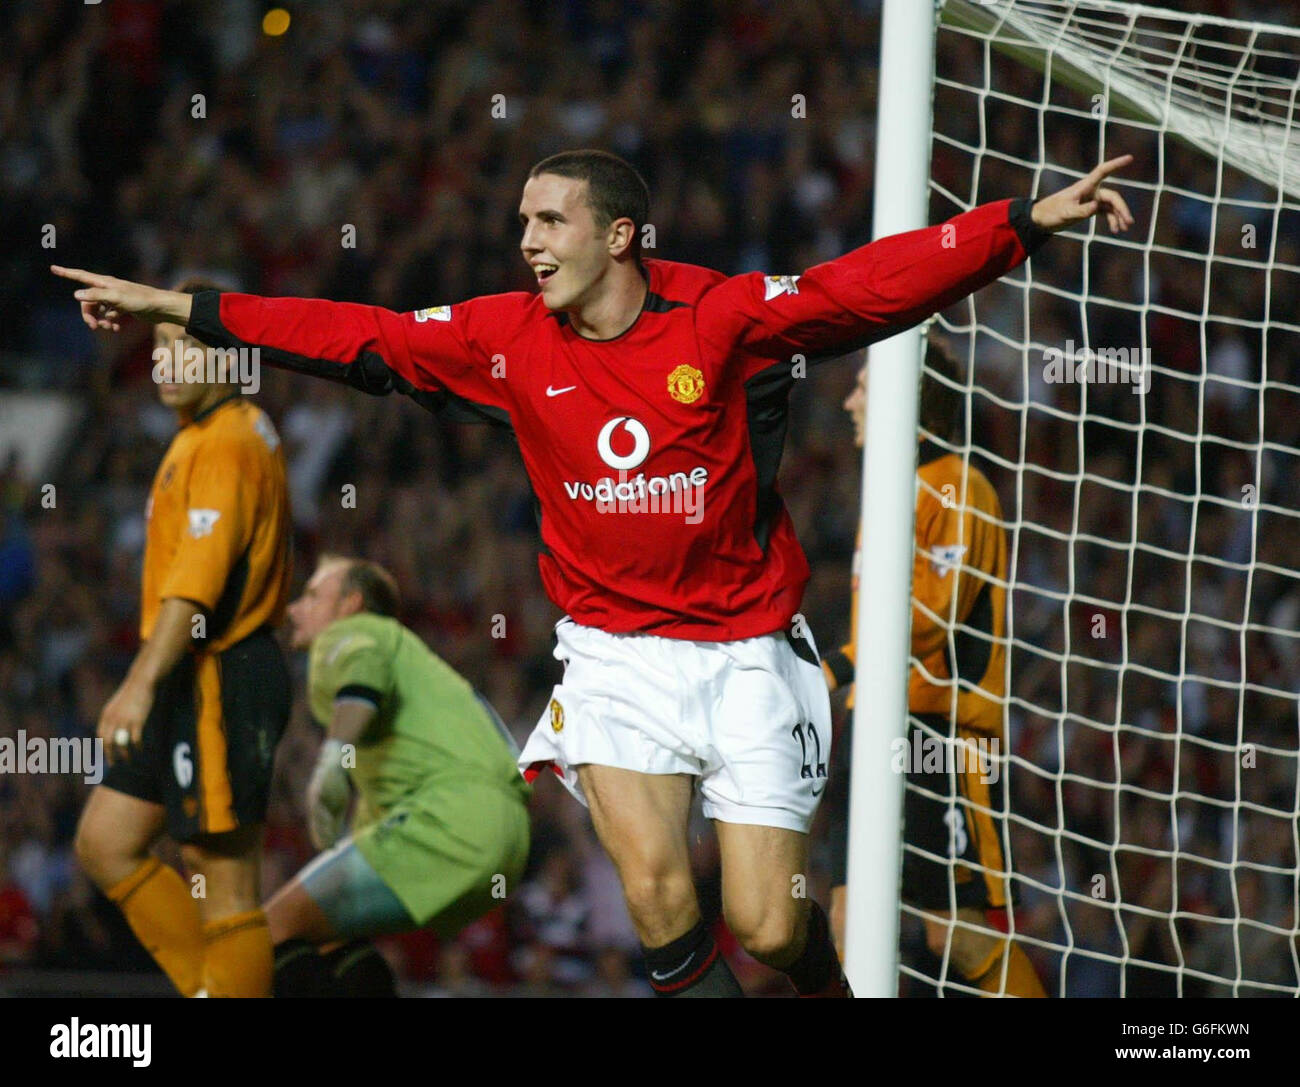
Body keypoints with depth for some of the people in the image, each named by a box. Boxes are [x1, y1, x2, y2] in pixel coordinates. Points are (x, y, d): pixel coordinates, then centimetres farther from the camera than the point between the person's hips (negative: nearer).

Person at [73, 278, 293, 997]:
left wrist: (141, 684, -29)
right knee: (103, 845, 12)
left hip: (219, 682, -11)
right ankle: (219, 987, 15)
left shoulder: (227, 443, -15)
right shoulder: (200, 437, 18)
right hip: (193, 686, 11)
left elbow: (197, 581, -24)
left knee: (225, 879, -6)